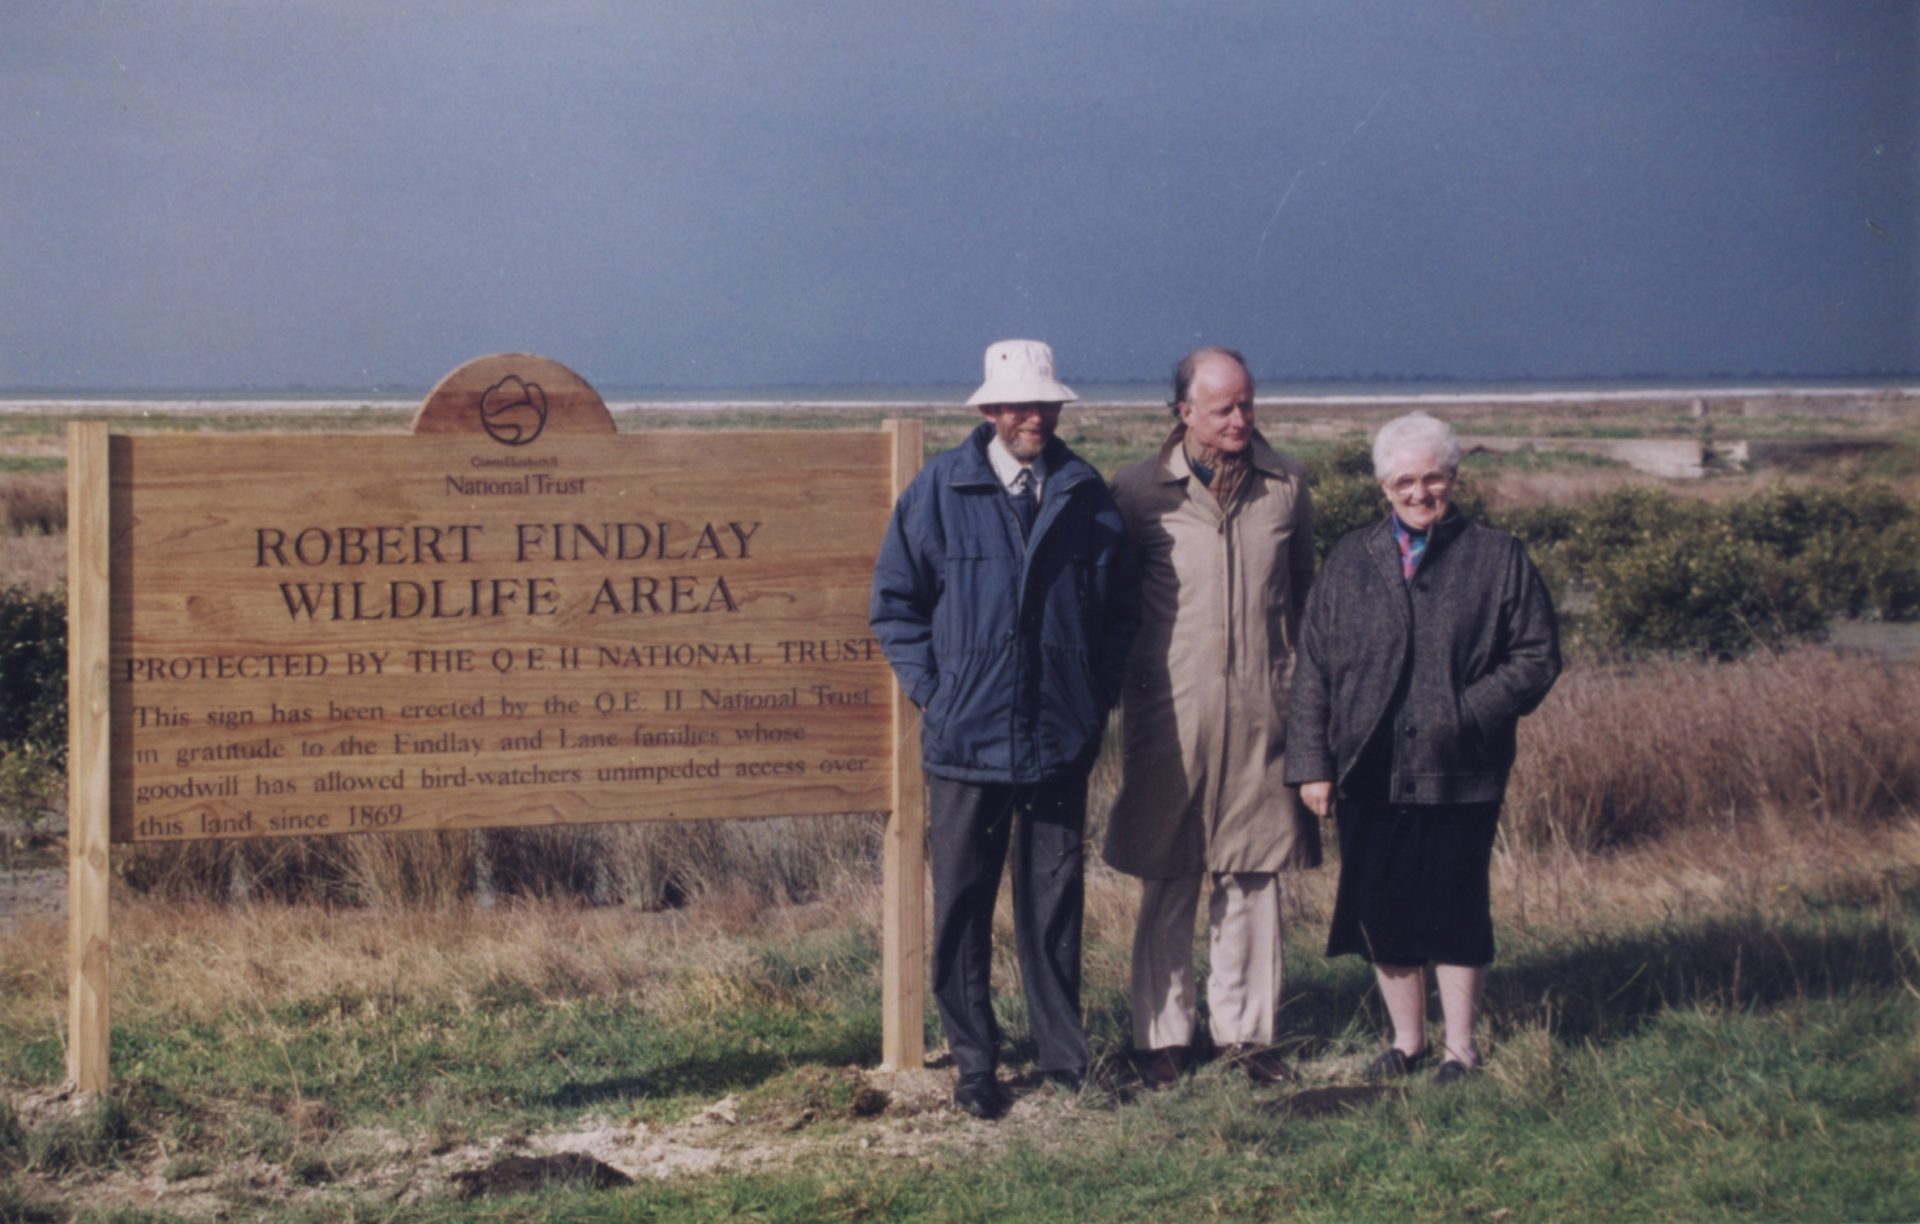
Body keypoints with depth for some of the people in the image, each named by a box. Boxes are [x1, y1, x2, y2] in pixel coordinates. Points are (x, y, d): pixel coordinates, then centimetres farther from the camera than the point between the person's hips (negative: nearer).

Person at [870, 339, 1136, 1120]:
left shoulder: (1085, 495, 5)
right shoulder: (939, 490, 0)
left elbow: (1118, 607, 12)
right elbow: (895, 601, 4)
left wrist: (1096, 696, 3)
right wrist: (932, 693, -3)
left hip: (1061, 737, 1)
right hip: (966, 735, -1)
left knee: (1055, 900, 7)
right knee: (964, 903, 4)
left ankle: (1064, 1054, 18)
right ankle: (972, 1062, 15)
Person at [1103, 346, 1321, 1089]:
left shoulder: (1285, 485, 7)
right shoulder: (1141, 491, 0)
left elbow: (1305, 590, 15)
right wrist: (1112, 687, 5)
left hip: (1261, 710, 2)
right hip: (1171, 712, -2)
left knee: (1253, 877, 6)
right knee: (1168, 881, 4)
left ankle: (1246, 1030, 17)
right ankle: (1162, 1034, 14)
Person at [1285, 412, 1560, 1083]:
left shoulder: (1498, 559, 3)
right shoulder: (1350, 561, 9)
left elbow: (1537, 656, 0)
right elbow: (1313, 667, 8)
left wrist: (1472, 712, -14)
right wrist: (1313, 762, 1)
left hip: (1458, 772, -2)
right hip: (1369, 771, 3)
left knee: (1455, 909, 3)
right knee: (1380, 909, 8)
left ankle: (1459, 1047, 17)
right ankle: (1406, 1039, 24)